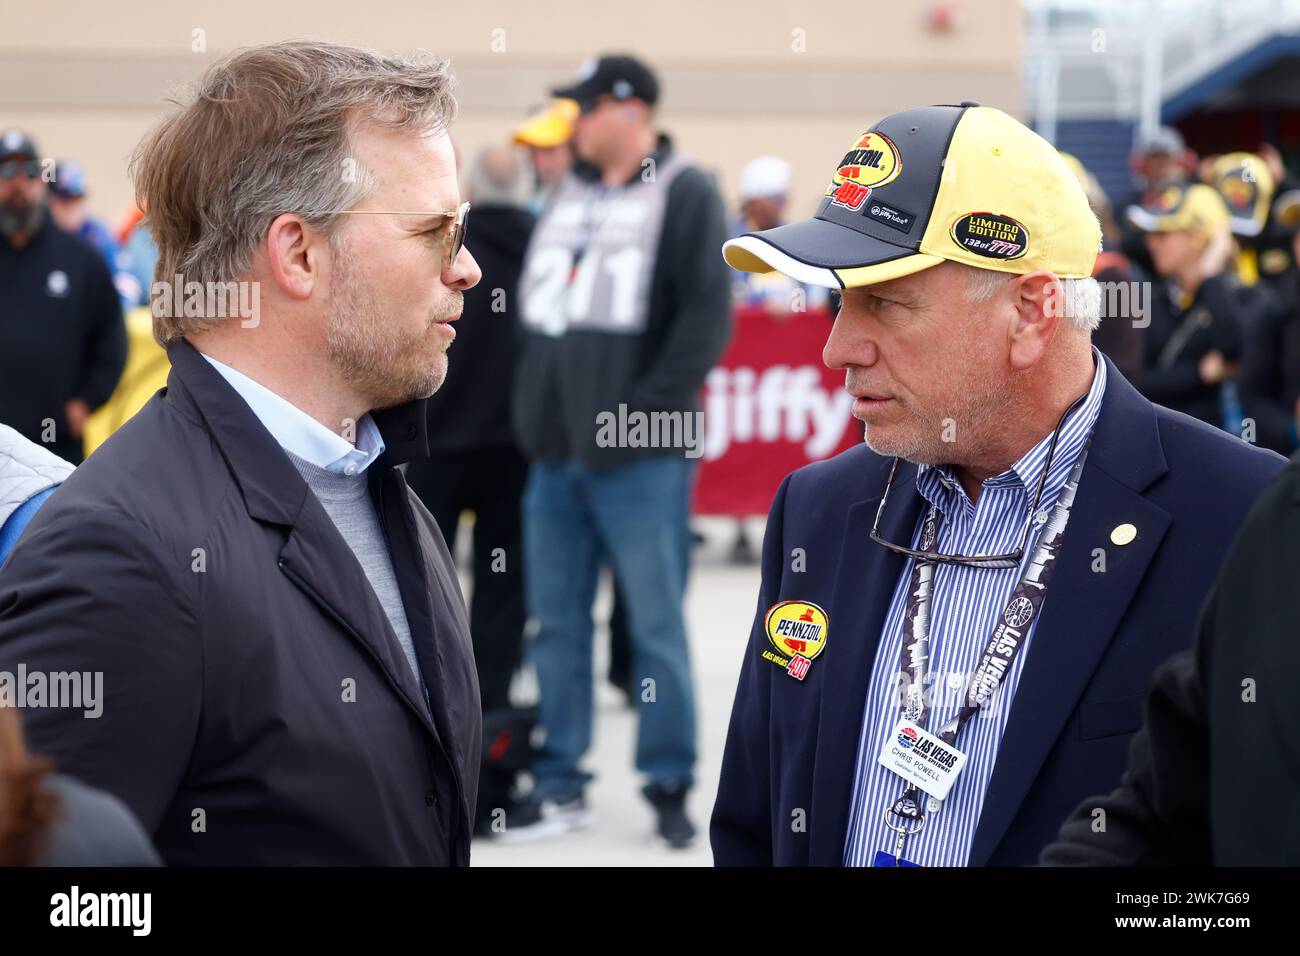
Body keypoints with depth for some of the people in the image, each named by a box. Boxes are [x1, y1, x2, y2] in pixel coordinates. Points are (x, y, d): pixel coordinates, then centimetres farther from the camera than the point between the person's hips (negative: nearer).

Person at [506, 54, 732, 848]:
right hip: (557, 451, 7)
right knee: (556, 622, 9)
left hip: (640, 460, -7)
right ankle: (560, 784, 17)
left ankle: (670, 784, 9)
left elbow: (706, 316, -12)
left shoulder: (686, 195, -4)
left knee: (656, 625, 0)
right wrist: (537, 408, 13)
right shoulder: (569, 198, 16)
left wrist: (647, 408, -16)